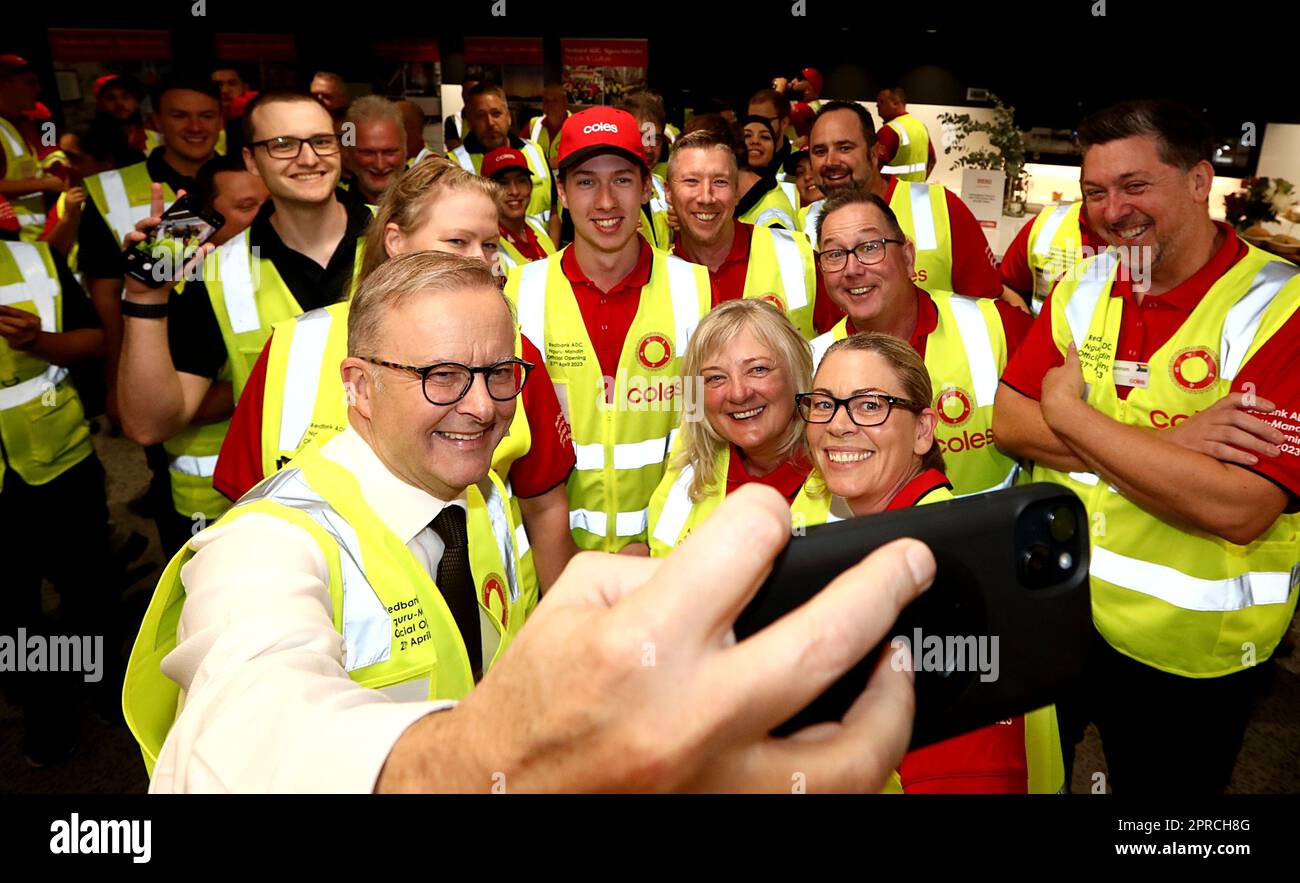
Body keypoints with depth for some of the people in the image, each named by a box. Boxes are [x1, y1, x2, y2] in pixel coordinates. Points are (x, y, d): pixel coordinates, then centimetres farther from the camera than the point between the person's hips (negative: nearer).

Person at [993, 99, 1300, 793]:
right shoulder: (1082, 289, 0)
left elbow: (1239, 510, -28)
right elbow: (1007, 423, -7)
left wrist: (1068, 411, -20)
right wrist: (1164, 442, -21)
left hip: (1186, 652, -4)